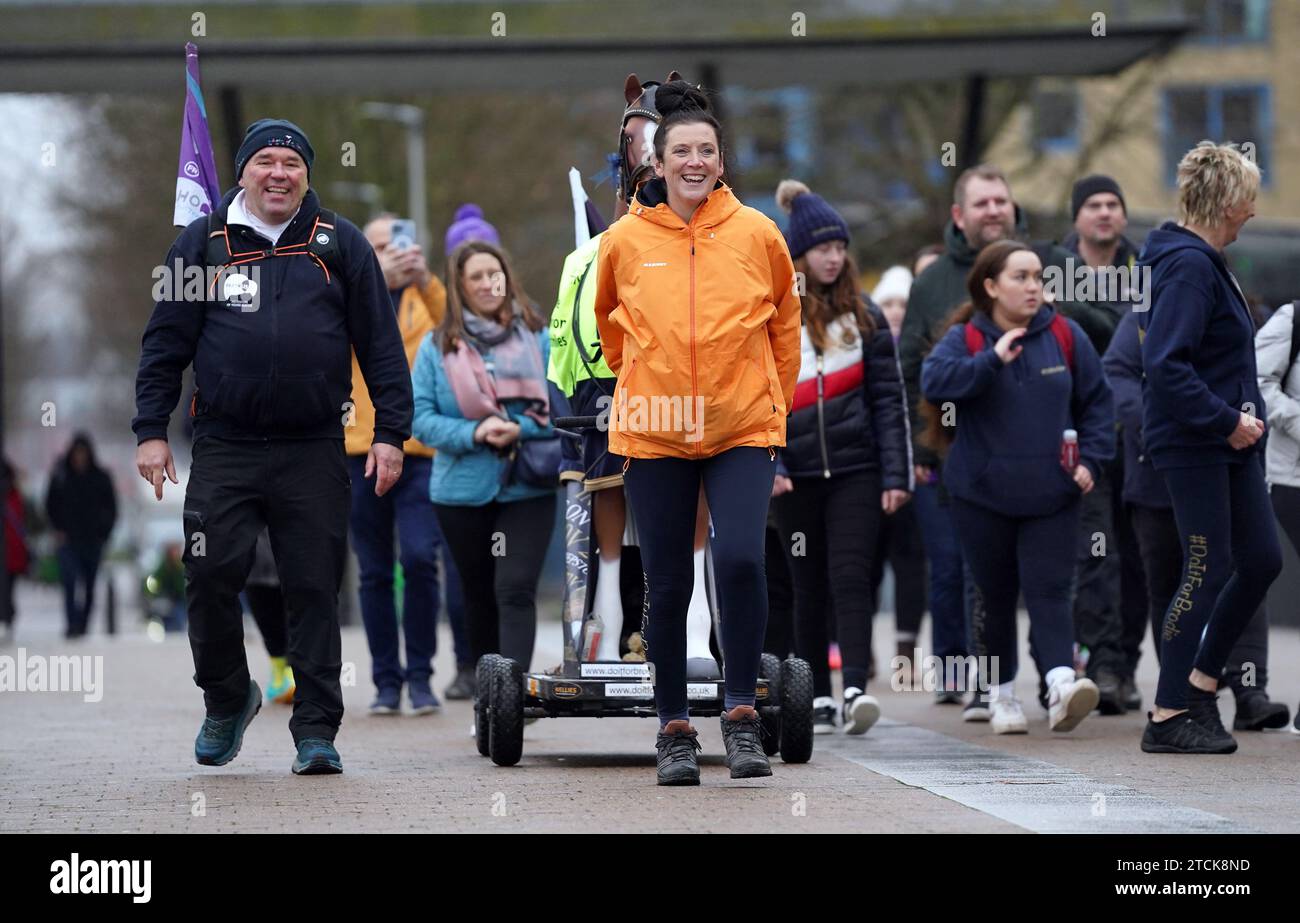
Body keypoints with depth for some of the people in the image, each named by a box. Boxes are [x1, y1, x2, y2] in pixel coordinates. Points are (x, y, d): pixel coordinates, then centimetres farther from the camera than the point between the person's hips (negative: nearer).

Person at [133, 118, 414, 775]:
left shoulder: (340, 245, 8)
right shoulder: (203, 244, 9)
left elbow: (381, 346, 8)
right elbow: (165, 343, 10)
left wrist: (390, 432, 1)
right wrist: (151, 431, 3)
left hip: (315, 455, 0)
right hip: (223, 452, 0)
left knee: (314, 592, 0)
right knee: (211, 580, -4)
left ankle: (316, 731, 7)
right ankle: (227, 700, 20)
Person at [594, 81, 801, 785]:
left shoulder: (756, 234, -1)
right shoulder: (624, 240, -1)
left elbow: (784, 323, 14)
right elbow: (608, 321, 18)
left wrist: (773, 398, 15)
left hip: (743, 428, -1)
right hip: (654, 432, 1)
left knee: (740, 559, -18)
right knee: (667, 584, 4)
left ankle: (740, 711, -4)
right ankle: (673, 726, 17)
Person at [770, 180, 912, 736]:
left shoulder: (863, 318, 7)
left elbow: (889, 399, 6)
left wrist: (896, 474, -1)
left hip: (856, 470, 0)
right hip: (796, 476, 0)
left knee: (850, 578, -12)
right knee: (810, 587, 6)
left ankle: (856, 690, -20)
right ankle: (818, 699, 14)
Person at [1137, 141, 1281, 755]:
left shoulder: (1204, 261, 14)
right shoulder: (1189, 265, -18)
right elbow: (1165, 364, -26)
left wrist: (1242, 415, 14)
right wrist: (1227, 421, -20)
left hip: (1228, 441, 10)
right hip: (1193, 444, -10)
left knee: (1261, 560, 10)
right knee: (1208, 570, -6)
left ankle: (1200, 681, 21)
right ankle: (1168, 717, 1)